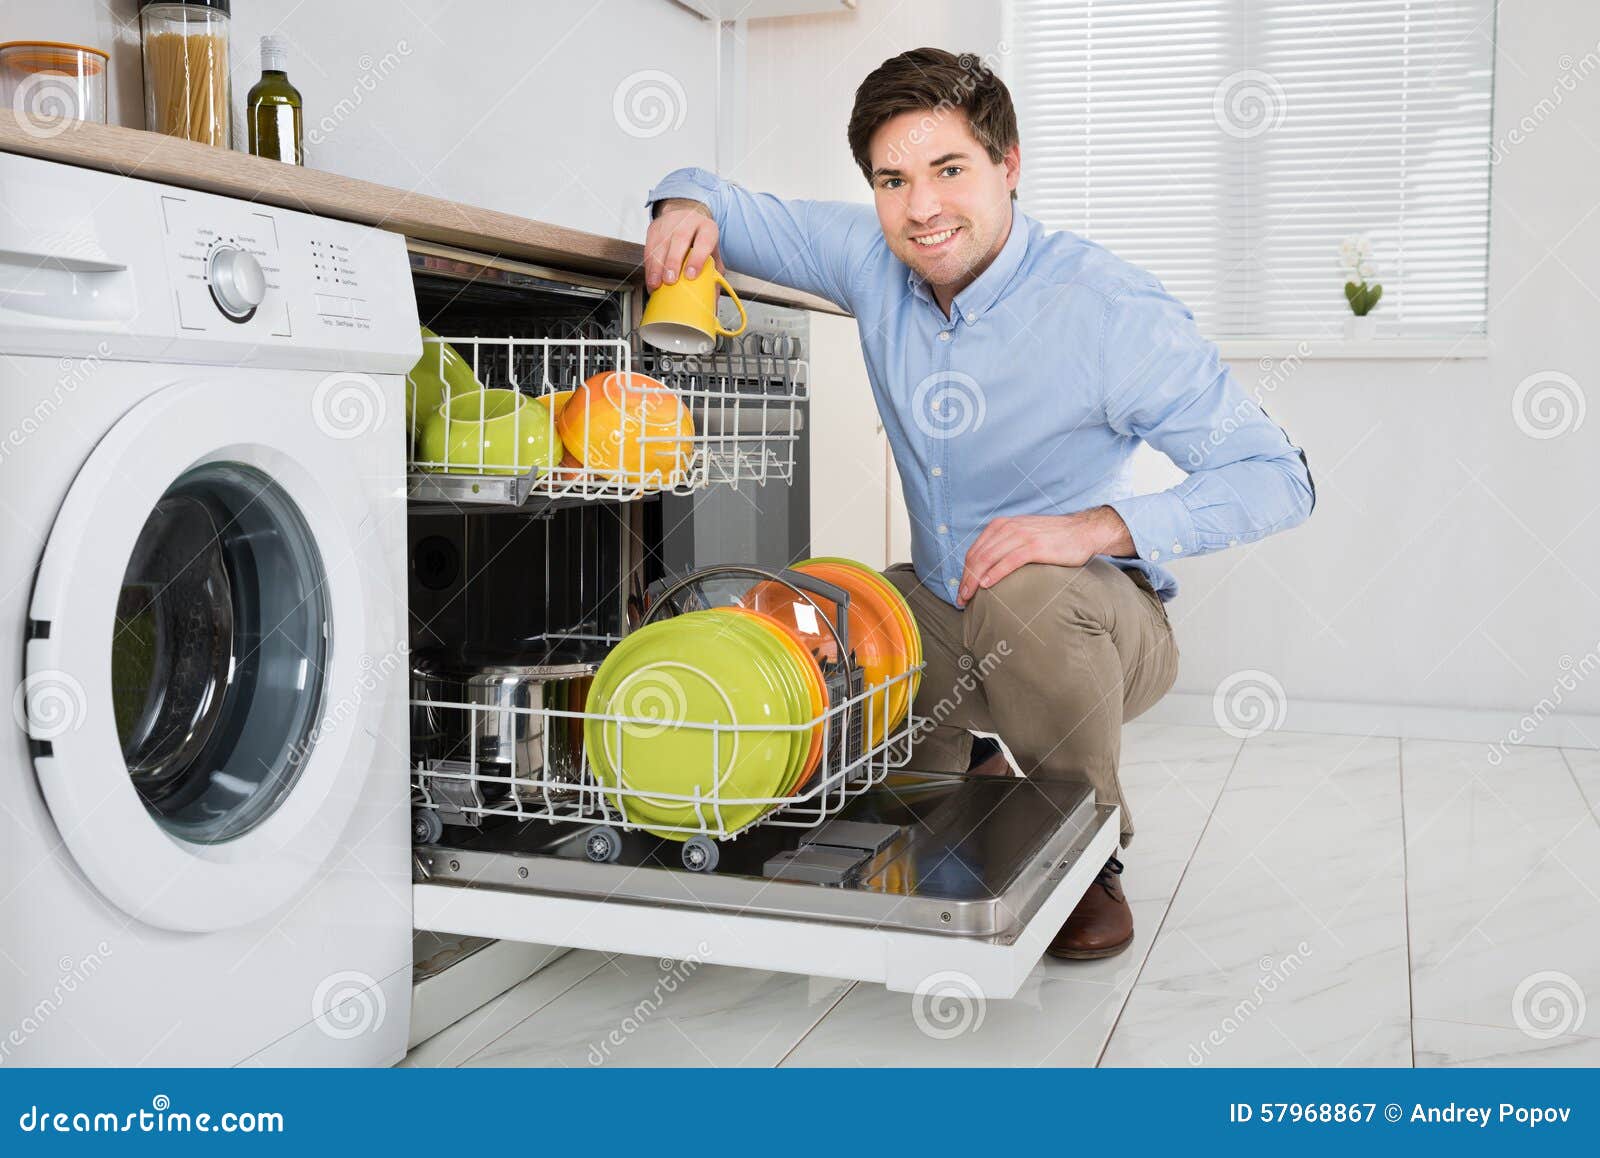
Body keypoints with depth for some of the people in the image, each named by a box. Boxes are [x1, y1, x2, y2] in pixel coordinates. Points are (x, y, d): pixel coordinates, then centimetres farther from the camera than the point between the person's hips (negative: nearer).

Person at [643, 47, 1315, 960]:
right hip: (946, 616, 6)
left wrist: (1095, 527, -38)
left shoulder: (1112, 309, -22)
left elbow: (1277, 476, -23)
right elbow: (746, 213, 8)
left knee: (1025, 594, -37)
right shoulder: (873, 260, -6)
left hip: (1099, 624, -5)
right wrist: (690, 204, -18)